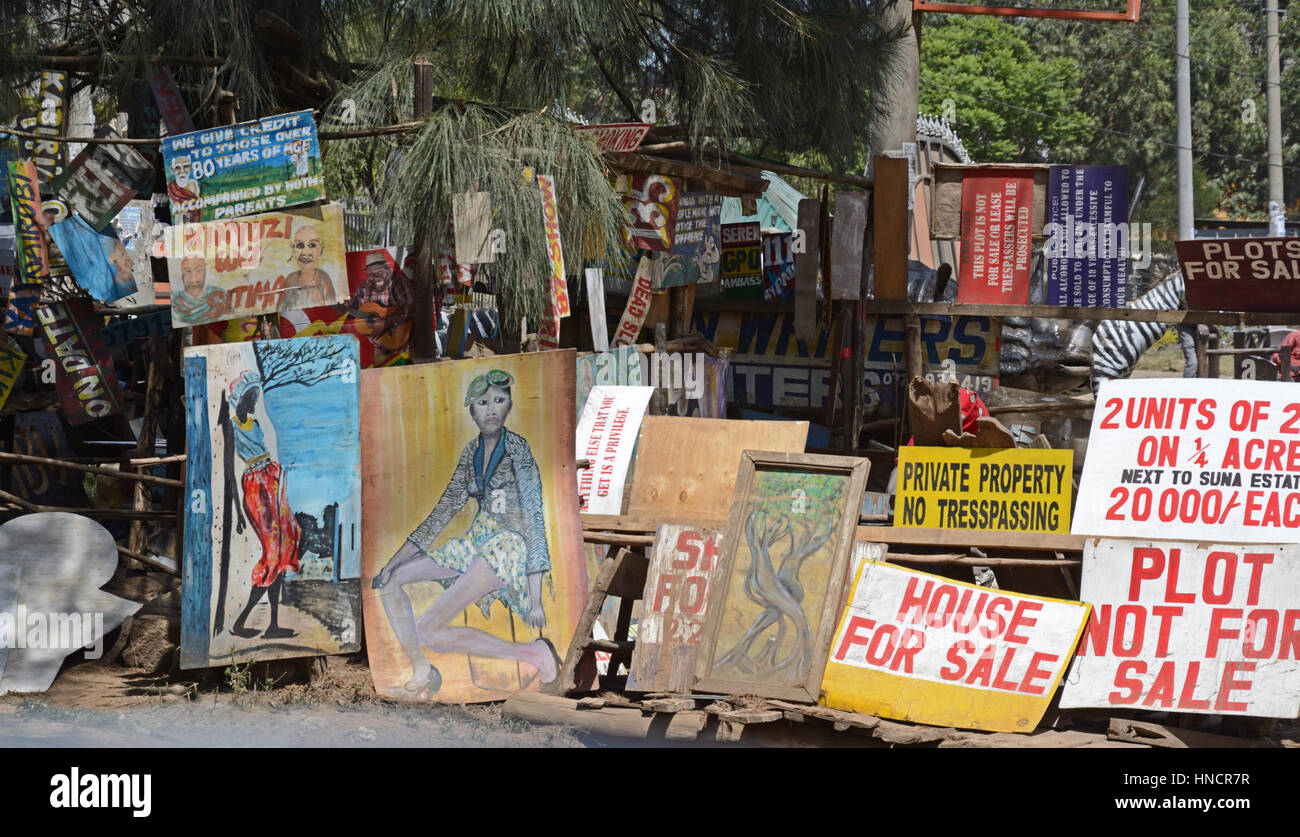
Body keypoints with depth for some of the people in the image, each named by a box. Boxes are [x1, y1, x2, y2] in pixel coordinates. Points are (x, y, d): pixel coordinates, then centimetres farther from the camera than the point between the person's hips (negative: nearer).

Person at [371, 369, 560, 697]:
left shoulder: (517, 449, -12)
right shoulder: (472, 451, 9)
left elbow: (534, 520, -15)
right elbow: (444, 511, 13)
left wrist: (536, 597, -20)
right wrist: (393, 562, 8)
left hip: (508, 547, -8)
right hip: (477, 543, 8)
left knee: (428, 631, -19)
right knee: (390, 580, 3)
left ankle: (535, 654, -13)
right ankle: (422, 672, 4)